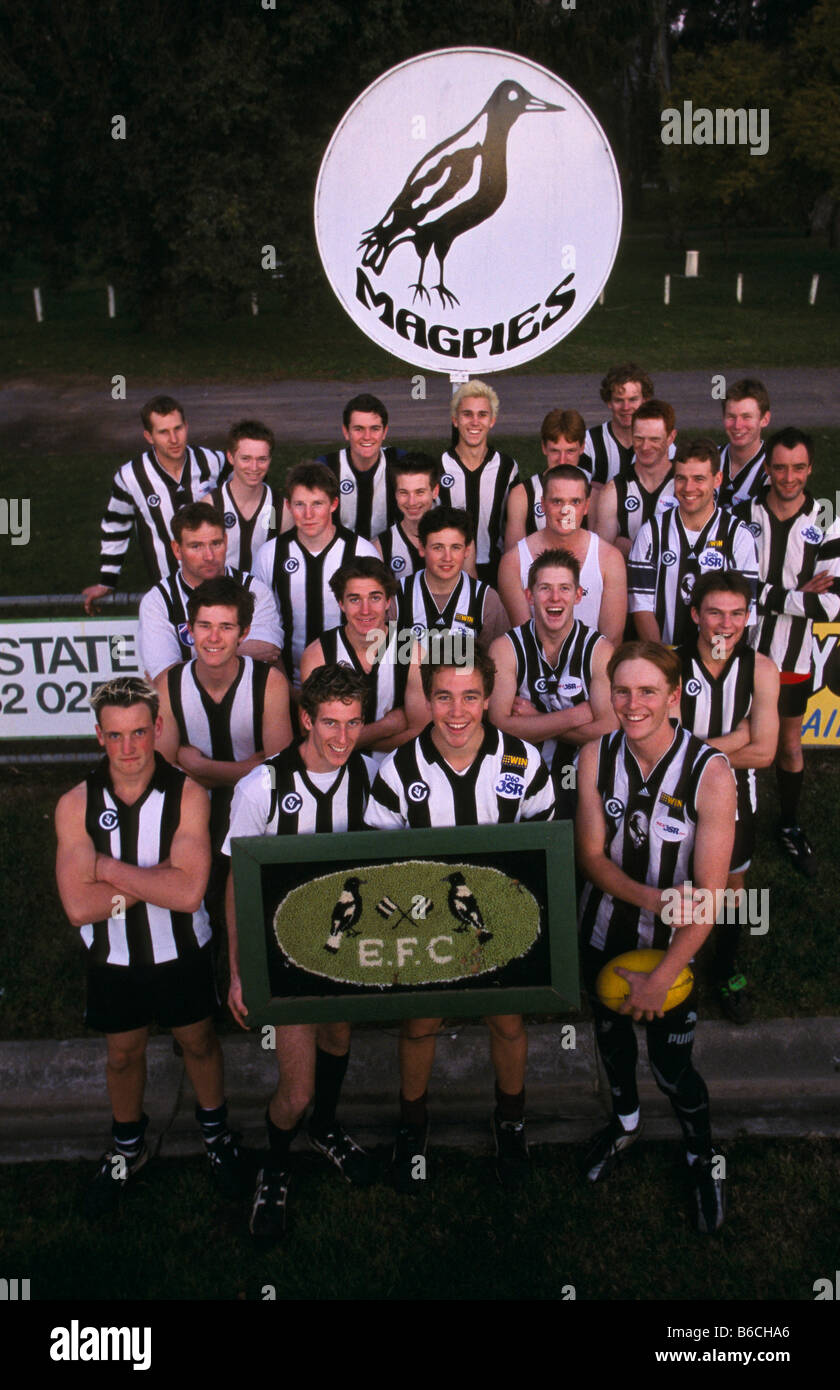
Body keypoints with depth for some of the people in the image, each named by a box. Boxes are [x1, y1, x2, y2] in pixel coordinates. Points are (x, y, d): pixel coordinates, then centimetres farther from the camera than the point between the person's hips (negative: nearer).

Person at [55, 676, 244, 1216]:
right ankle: (128, 1149, 48)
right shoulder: (76, 805, -15)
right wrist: (155, 880, -25)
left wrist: (108, 869, -23)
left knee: (199, 1041, 19)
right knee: (123, 1053, 21)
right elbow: (79, 906, -23)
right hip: (113, 959, 2)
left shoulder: (188, 795, -20)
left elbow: (189, 892, -29)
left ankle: (216, 1131, 47)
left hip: (182, 954, -1)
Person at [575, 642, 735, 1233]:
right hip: (603, 933, 4)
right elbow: (592, 857, -8)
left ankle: (703, 1156, 38)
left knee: (672, 1066, 6)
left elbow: (708, 894, -22)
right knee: (611, 1033, 24)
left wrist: (661, 978, -19)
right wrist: (654, 898, -25)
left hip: (674, 942, -3)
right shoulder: (596, 756, -14)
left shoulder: (710, 772, -24)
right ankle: (625, 1121, 55)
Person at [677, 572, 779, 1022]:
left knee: (731, 886, 19)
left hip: (734, 799, 2)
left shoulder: (760, 670, -13)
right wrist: (734, 739, -21)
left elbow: (763, 753, -16)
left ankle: (726, 971, 42)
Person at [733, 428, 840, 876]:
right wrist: (797, 594, -17)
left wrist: (765, 594, -19)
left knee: (789, 745, 16)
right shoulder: (742, 516, -7)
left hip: (793, 658, 1)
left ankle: (789, 826, 36)